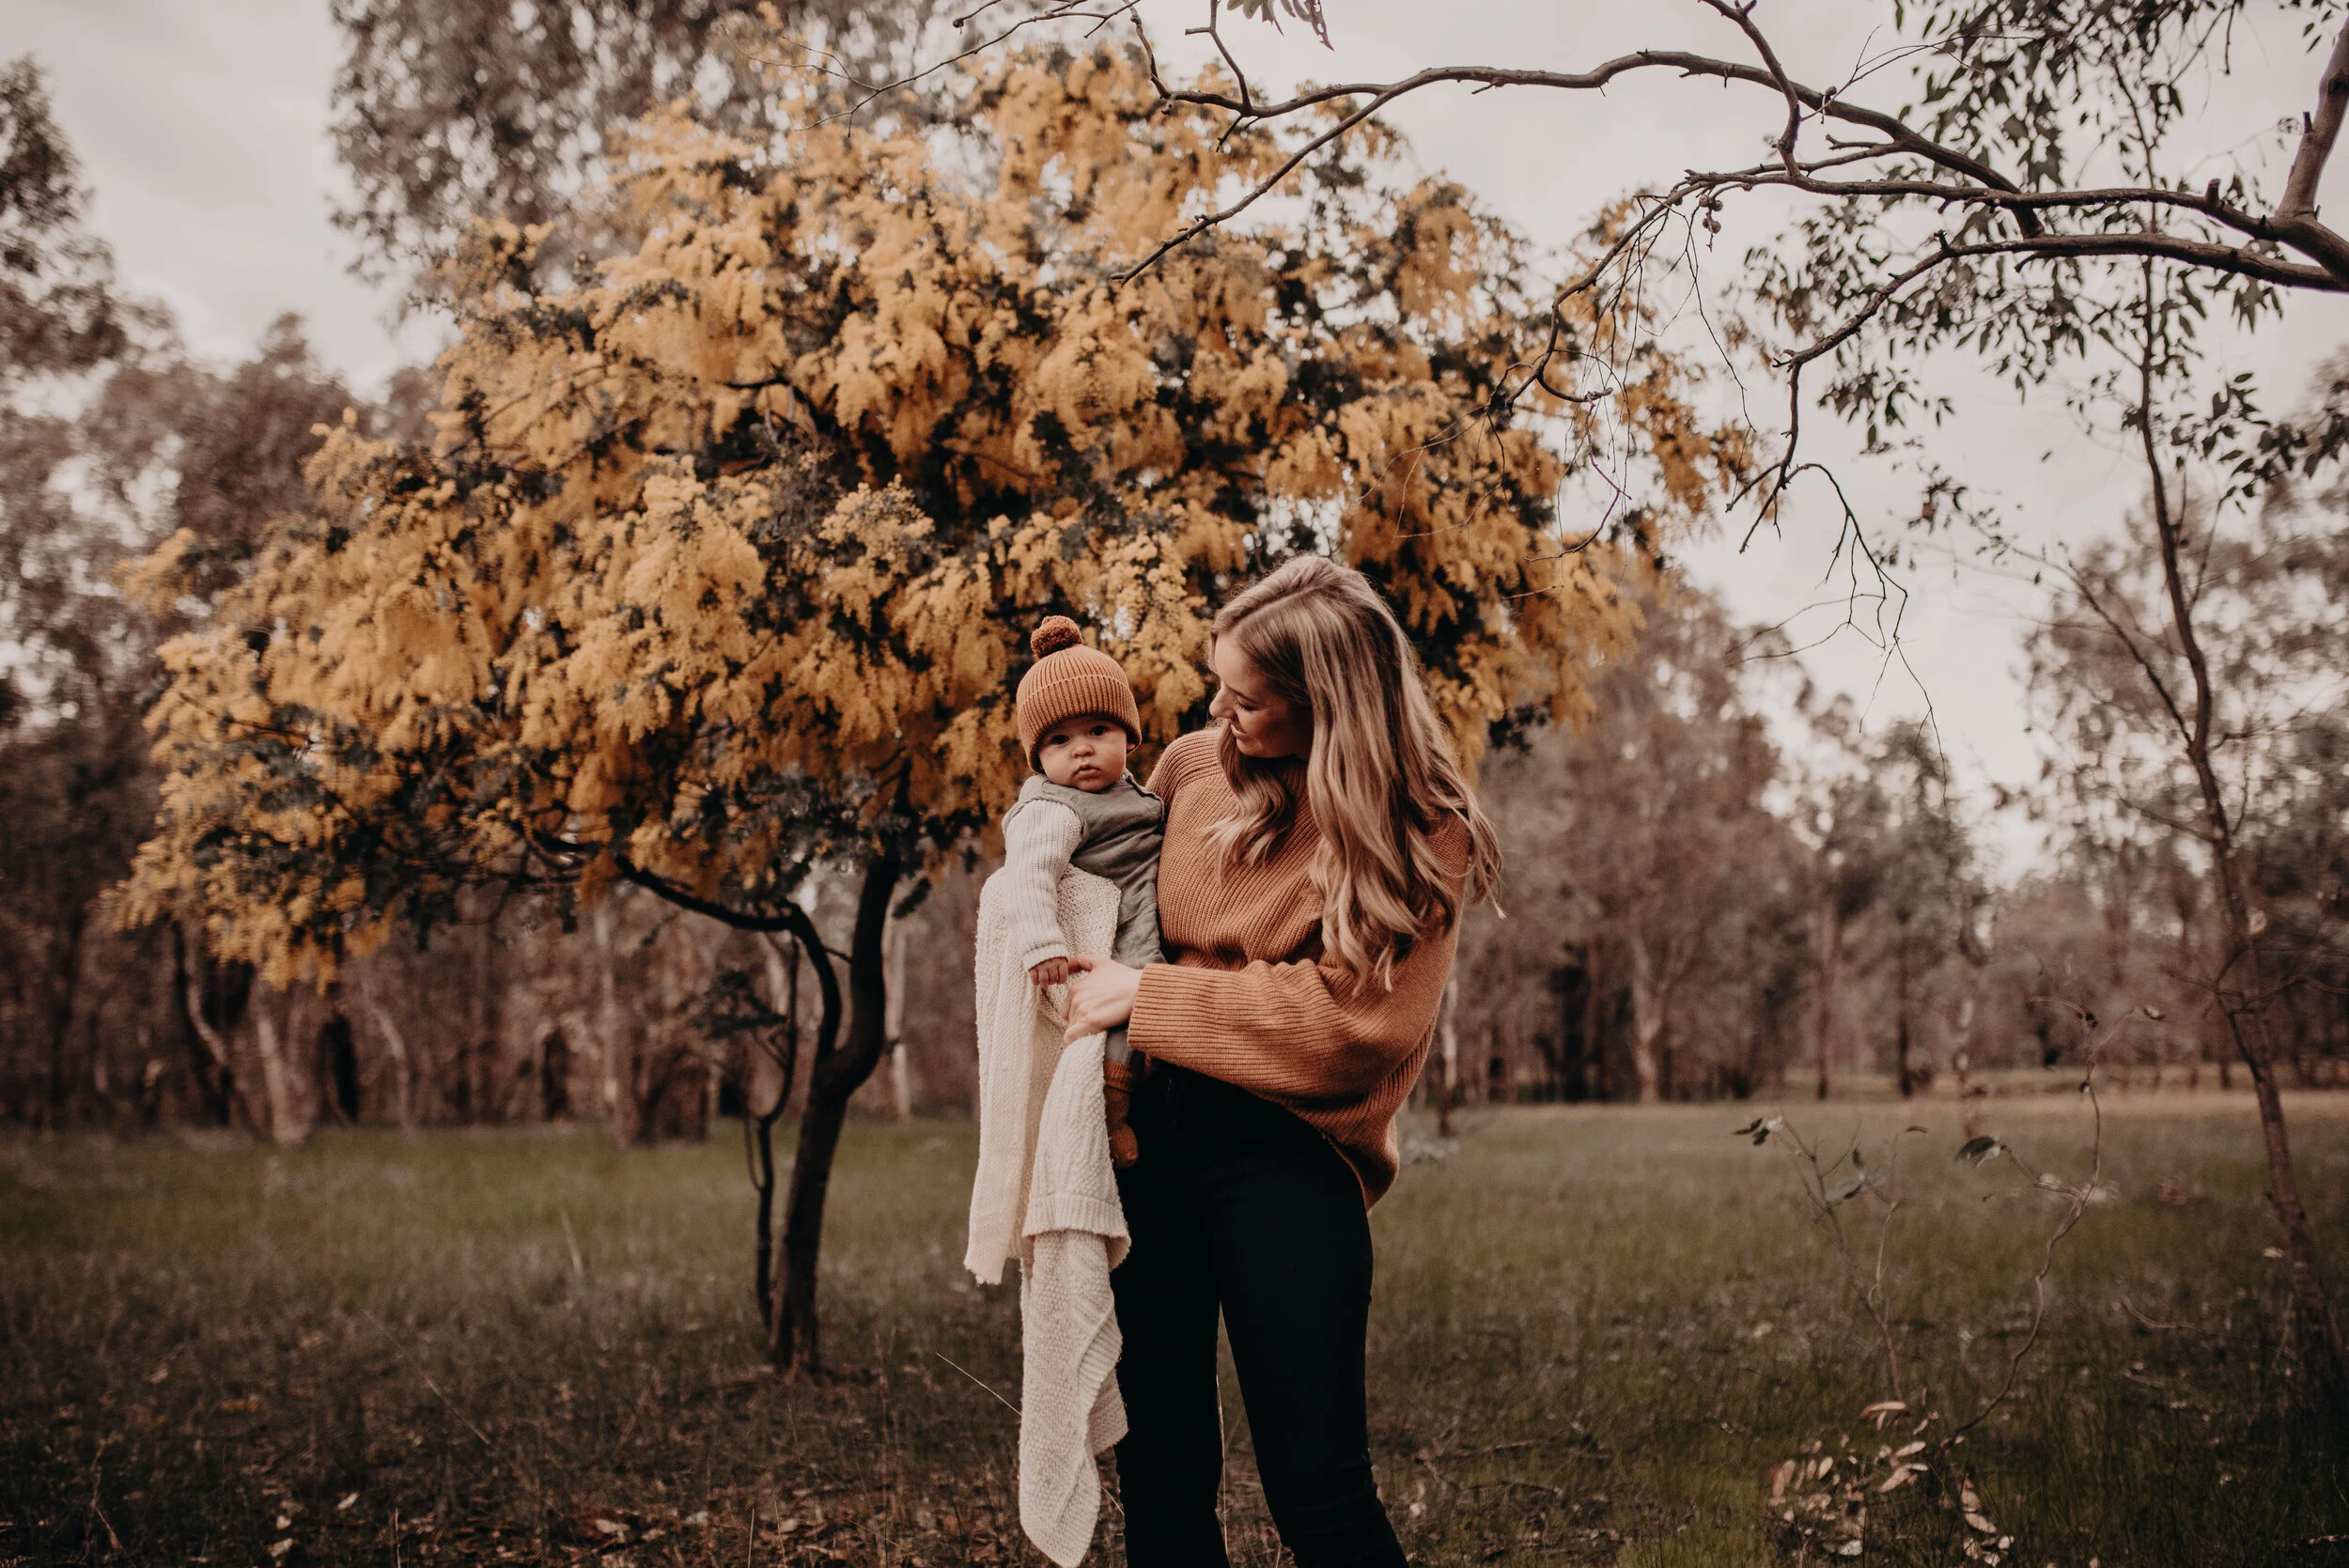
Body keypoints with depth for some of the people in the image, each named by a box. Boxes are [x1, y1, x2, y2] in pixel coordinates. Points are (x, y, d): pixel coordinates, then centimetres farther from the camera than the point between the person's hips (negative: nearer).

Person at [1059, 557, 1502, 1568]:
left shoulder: (1421, 837, -6)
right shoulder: (1194, 767, 8)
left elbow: (1360, 1021, -15)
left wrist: (1148, 999, -13)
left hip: (1284, 1151, -4)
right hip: (1142, 1129, 4)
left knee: (1317, 1487, -5)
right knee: (1159, 1471, 10)